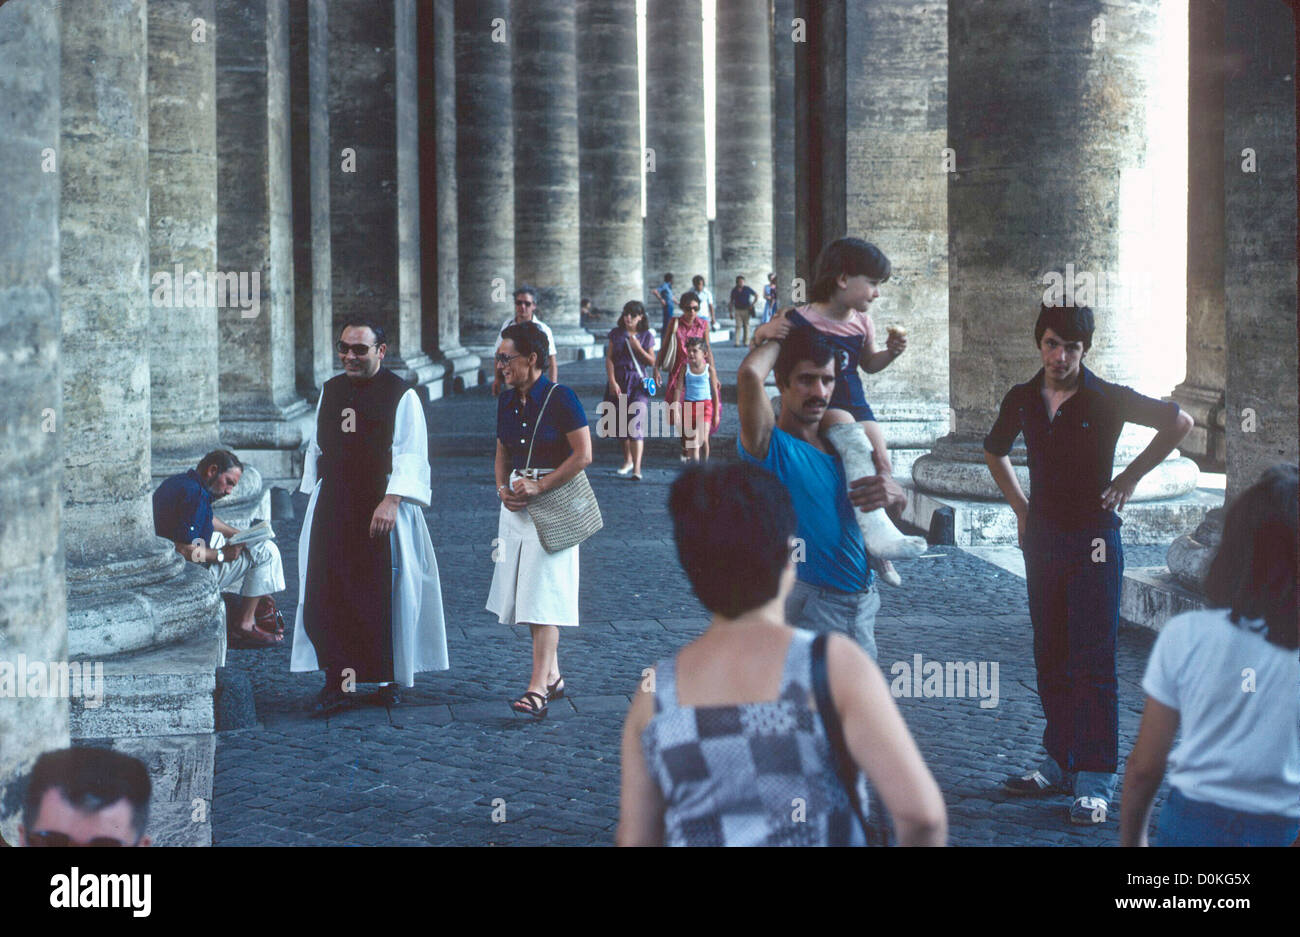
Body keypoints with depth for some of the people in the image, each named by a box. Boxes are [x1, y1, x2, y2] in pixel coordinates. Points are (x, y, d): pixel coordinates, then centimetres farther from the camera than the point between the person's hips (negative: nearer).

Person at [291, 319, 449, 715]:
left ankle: (390, 676, 16)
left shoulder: (401, 396, -5)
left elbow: (411, 456, -11)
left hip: (380, 508, -4)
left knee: (383, 591, 1)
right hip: (332, 510, 4)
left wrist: (390, 501, -22)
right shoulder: (330, 391, 12)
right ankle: (338, 678, 4)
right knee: (327, 593, -2)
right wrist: (315, 497, 16)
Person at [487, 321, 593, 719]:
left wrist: (539, 487, -17)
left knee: (544, 597, -11)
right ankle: (552, 676, 22)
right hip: (516, 506, 7)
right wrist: (503, 488, -1)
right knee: (528, 594, 10)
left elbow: (583, 455, -14)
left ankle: (537, 690, -14)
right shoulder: (507, 402, 9)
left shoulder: (560, 398, -11)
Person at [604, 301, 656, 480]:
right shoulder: (616, 333, 6)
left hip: (638, 382, -3)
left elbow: (652, 362, 2)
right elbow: (609, 359, 2)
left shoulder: (646, 336, 2)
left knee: (636, 424, -14)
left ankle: (637, 468, -21)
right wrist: (612, 382, -9)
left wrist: (638, 348, -13)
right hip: (618, 381, 3)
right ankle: (628, 460, 29)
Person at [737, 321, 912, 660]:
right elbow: (749, 376, -28)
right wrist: (771, 339, -5)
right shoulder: (772, 447, -9)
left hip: (862, 605, 7)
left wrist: (894, 493, -11)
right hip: (806, 608, -7)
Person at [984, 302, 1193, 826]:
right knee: (1050, 659, 10)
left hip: (1093, 541, -5)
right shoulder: (1021, 401, 4)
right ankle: (1062, 763, 20)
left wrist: (1132, 476, -1)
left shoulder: (1106, 400, -9)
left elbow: (1180, 422, 1)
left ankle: (1095, 781, -6)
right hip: (1041, 539, 5)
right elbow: (994, 452, 24)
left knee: (1092, 663, -8)